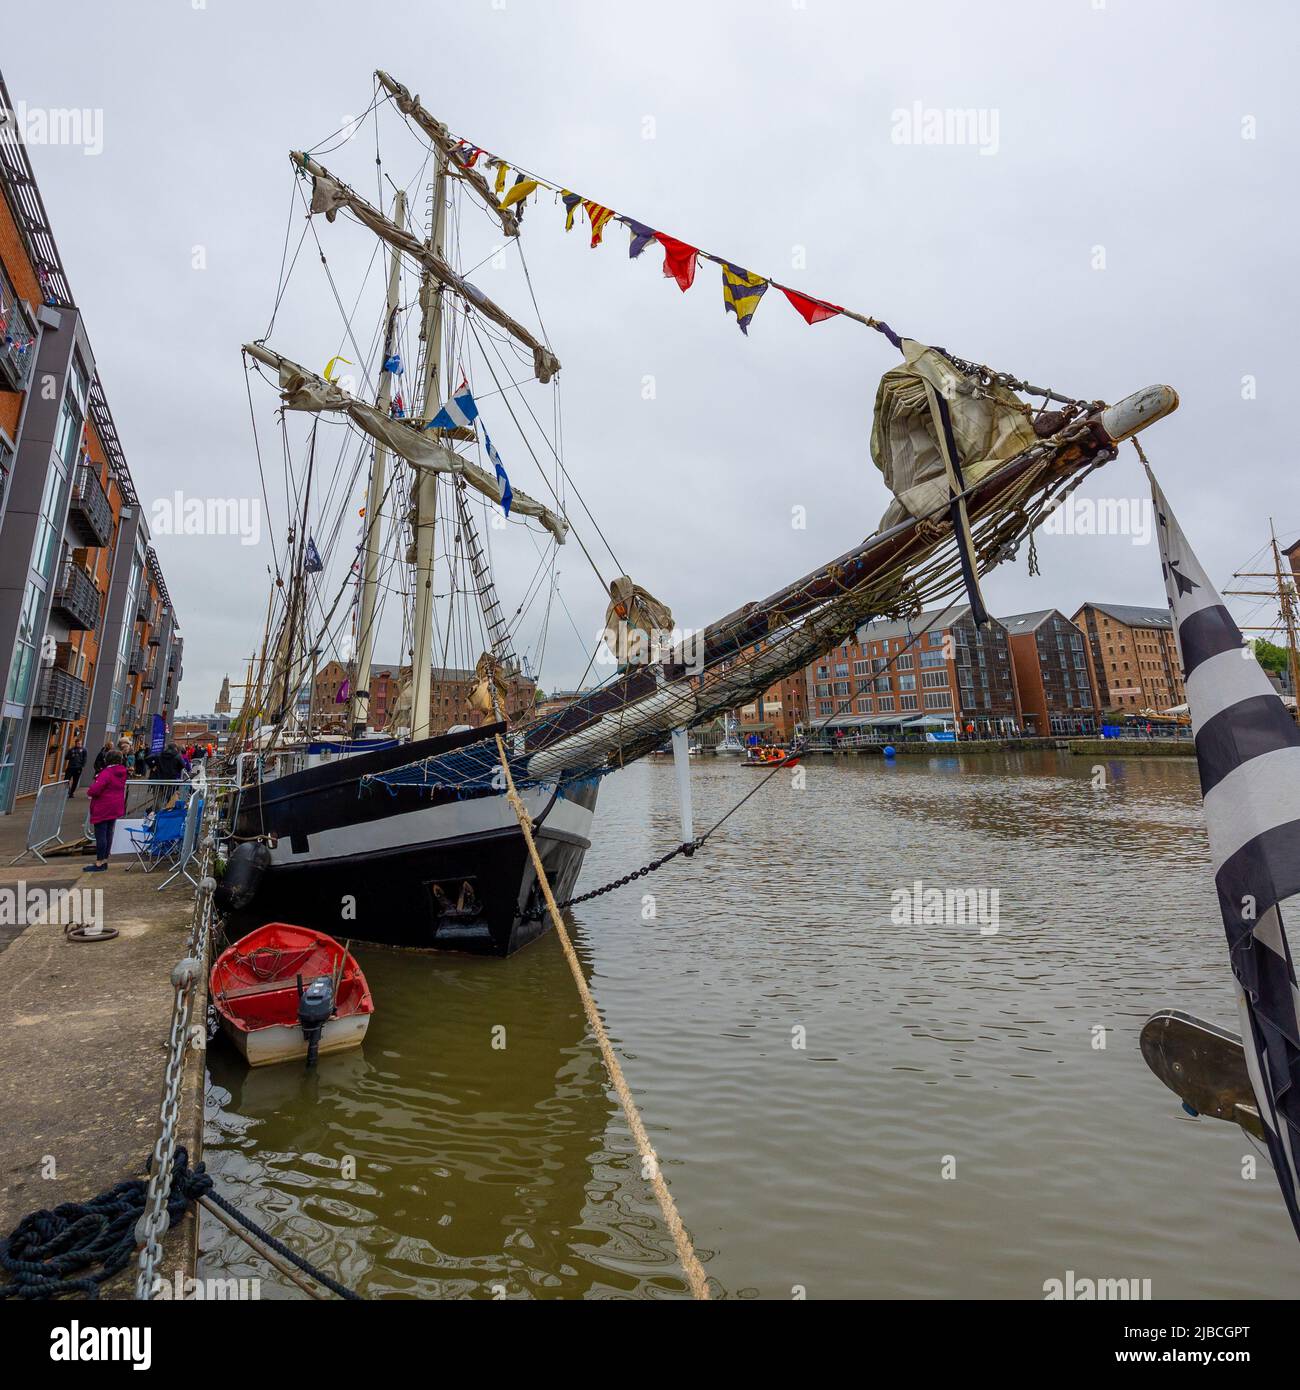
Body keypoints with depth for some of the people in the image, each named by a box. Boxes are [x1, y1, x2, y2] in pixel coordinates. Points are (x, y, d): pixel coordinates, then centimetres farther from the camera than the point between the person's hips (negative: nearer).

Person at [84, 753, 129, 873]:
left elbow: (95, 788, -27)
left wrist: (89, 792, -5)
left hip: (103, 809, -8)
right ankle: (105, 861, 21)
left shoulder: (107, 773, -19)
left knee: (100, 835, -1)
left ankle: (99, 863, 4)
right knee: (109, 834, 14)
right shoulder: (122, 772, 5)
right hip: (115, 808, 8)